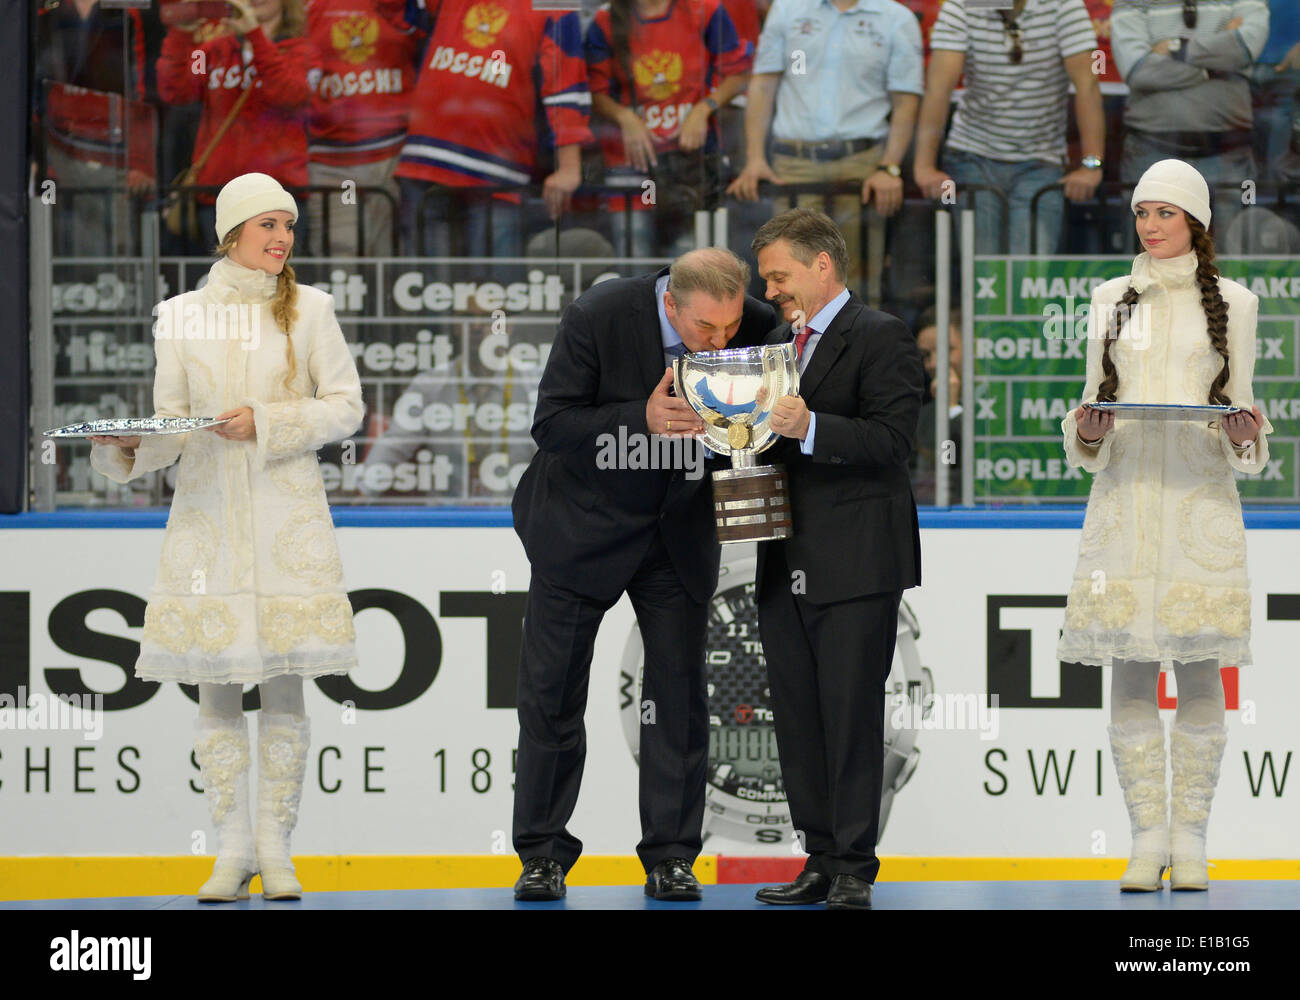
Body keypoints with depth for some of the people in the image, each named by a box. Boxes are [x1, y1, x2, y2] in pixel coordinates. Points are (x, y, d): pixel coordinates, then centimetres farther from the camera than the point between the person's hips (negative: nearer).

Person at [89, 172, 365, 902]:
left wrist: (267, 424, -10)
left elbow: (346, 406, 2)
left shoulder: (309, 310, 5)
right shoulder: (183, 317, 8)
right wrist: (129, 448, -11)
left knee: (285, 684, -2)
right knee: (215, 685, -1)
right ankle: (233, 850, 6)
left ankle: (277, 848, 5)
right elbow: (173, 426, 9)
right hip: (207, 509, 1)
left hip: (286, 512, -1)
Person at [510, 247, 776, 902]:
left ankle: (671, 857, 8)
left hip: (679, 530, 2)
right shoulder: (597, 318, -24)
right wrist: (641, 421, -36)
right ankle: (543, 855, 12)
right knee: (551, 694, 2)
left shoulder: (755, 325, -15)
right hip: (584, 527, -2)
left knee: (678, 694, 0)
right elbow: (551, 424, -22)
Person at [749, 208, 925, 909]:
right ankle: (821, 860, 14)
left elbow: (891, 438, -16)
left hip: (855, 562, -8)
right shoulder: (780, 342, 20)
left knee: (851, 716, -7)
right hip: (787, 567, 8)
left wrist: (809, 427, -29)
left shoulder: (880, 339, -5)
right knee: (797, 718, 8)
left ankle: (855, 868, -3)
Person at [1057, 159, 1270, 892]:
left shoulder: (1231, 303, 8)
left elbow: (1241, 408, 9)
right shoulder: (1113, 301, 13)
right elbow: (1093, 402, 15)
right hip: (1125, 494, 2)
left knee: (1199, 667, -4)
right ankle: (1148, 837, 2)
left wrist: (1244, 431, -13)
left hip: (1200, 495, -2)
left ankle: (1191, 840, 2)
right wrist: (1088, 429, -7)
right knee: (1129, 669, -2)